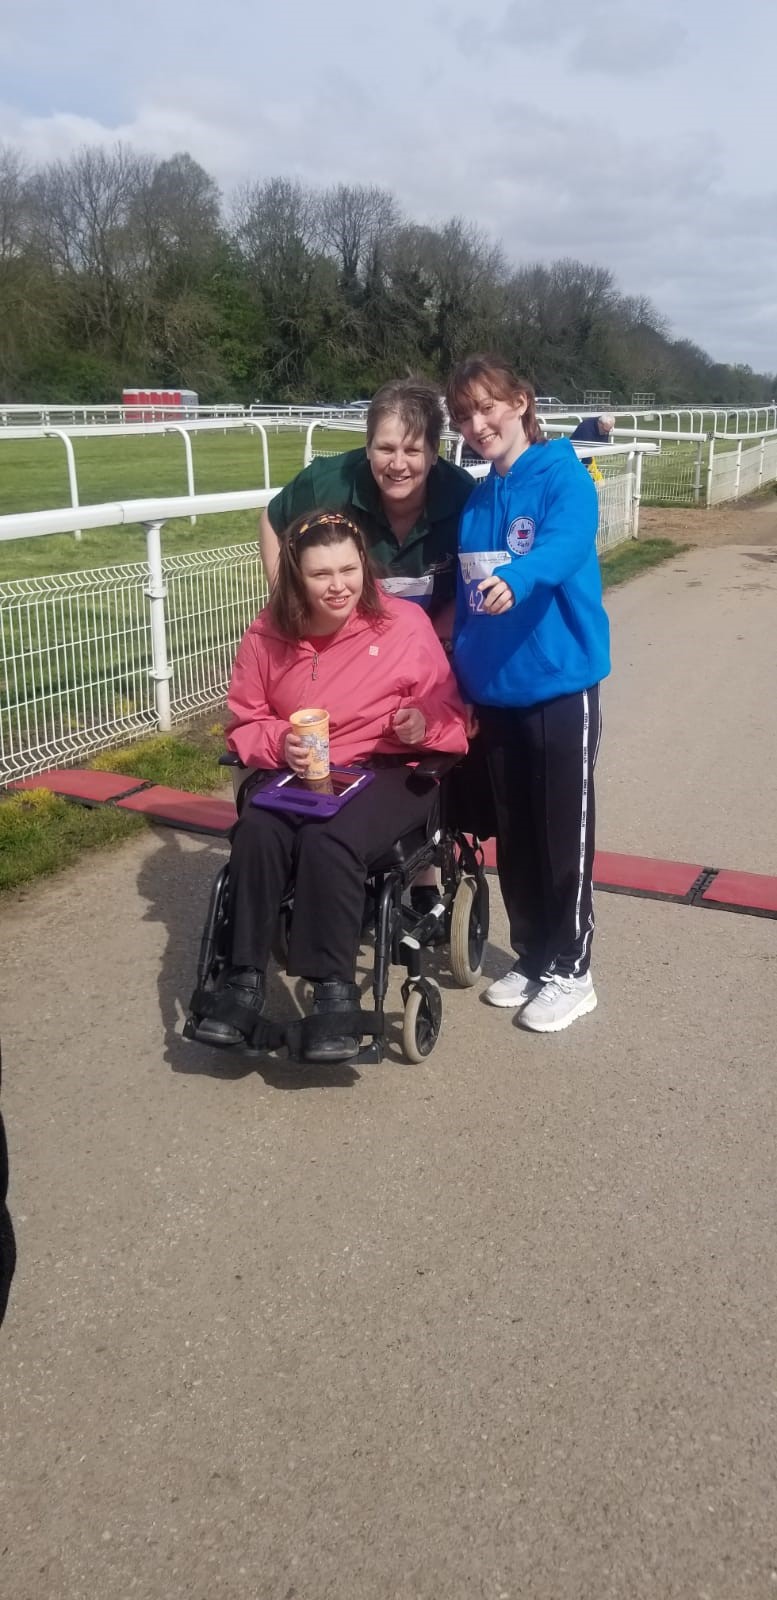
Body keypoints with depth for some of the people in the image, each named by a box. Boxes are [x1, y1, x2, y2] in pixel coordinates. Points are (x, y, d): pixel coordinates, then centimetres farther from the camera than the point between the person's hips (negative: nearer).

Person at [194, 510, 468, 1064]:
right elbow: (244, 719, 12)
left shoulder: (406, 622, -1)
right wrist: (279, 743, -10)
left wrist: (424, 723, -19)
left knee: (328, 839, -34)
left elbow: (450, 711, 5)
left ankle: (336, 989, -23)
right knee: (257, 832, -30)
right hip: (295, 772, 3)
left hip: (387, 770, -2)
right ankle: (244, 979, -19)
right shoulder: (269, 633, 5)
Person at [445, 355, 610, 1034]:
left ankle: (571, 971, 19)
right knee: (513, 834, 14)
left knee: (565, 832, 4)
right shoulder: (474, 501, 9)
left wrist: (514, 580, -49)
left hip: (561, 684, -6)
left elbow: (565, 546, -30)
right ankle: (531, 957, 31)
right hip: (494, 689, 6)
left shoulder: (564, 477, -9)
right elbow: (465, 599, 12)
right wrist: (461, 678, 9)